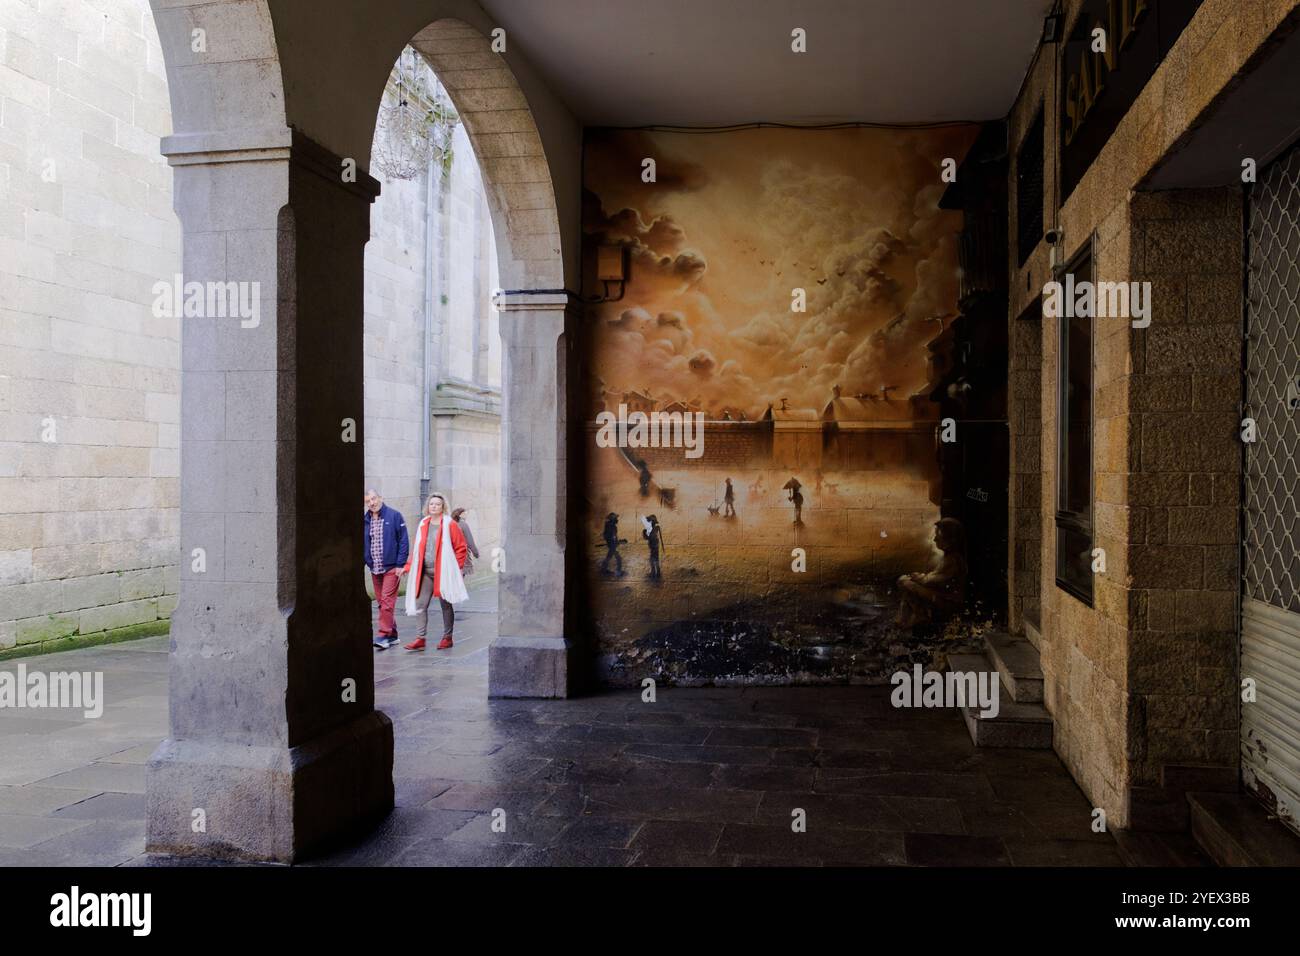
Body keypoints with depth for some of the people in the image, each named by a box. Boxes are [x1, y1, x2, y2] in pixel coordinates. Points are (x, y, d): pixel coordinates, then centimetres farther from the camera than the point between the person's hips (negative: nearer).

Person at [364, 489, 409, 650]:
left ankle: (384, 635, -11)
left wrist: (401, 564, -11)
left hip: (391, 568, -5)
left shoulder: (394, 516, -4)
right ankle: (392, 634, 20)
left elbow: (404, 541, -6)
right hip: (374, 569, 6)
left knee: (387, 601, -12)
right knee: (382, 602, 10)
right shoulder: (364, 520, 8)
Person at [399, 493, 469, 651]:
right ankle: (420, 639, -2)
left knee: (446, 605, 6)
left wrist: (455, 567, -7)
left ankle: (447, 638, 16)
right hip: (425, 572, 4)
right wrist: (408, 566, 8)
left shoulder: (450, 525, -4)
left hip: (443, 572, -4)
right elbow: (416, 549, 15)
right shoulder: (423, 525, 11)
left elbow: (461, 547, -3)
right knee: (420, 605, -3)